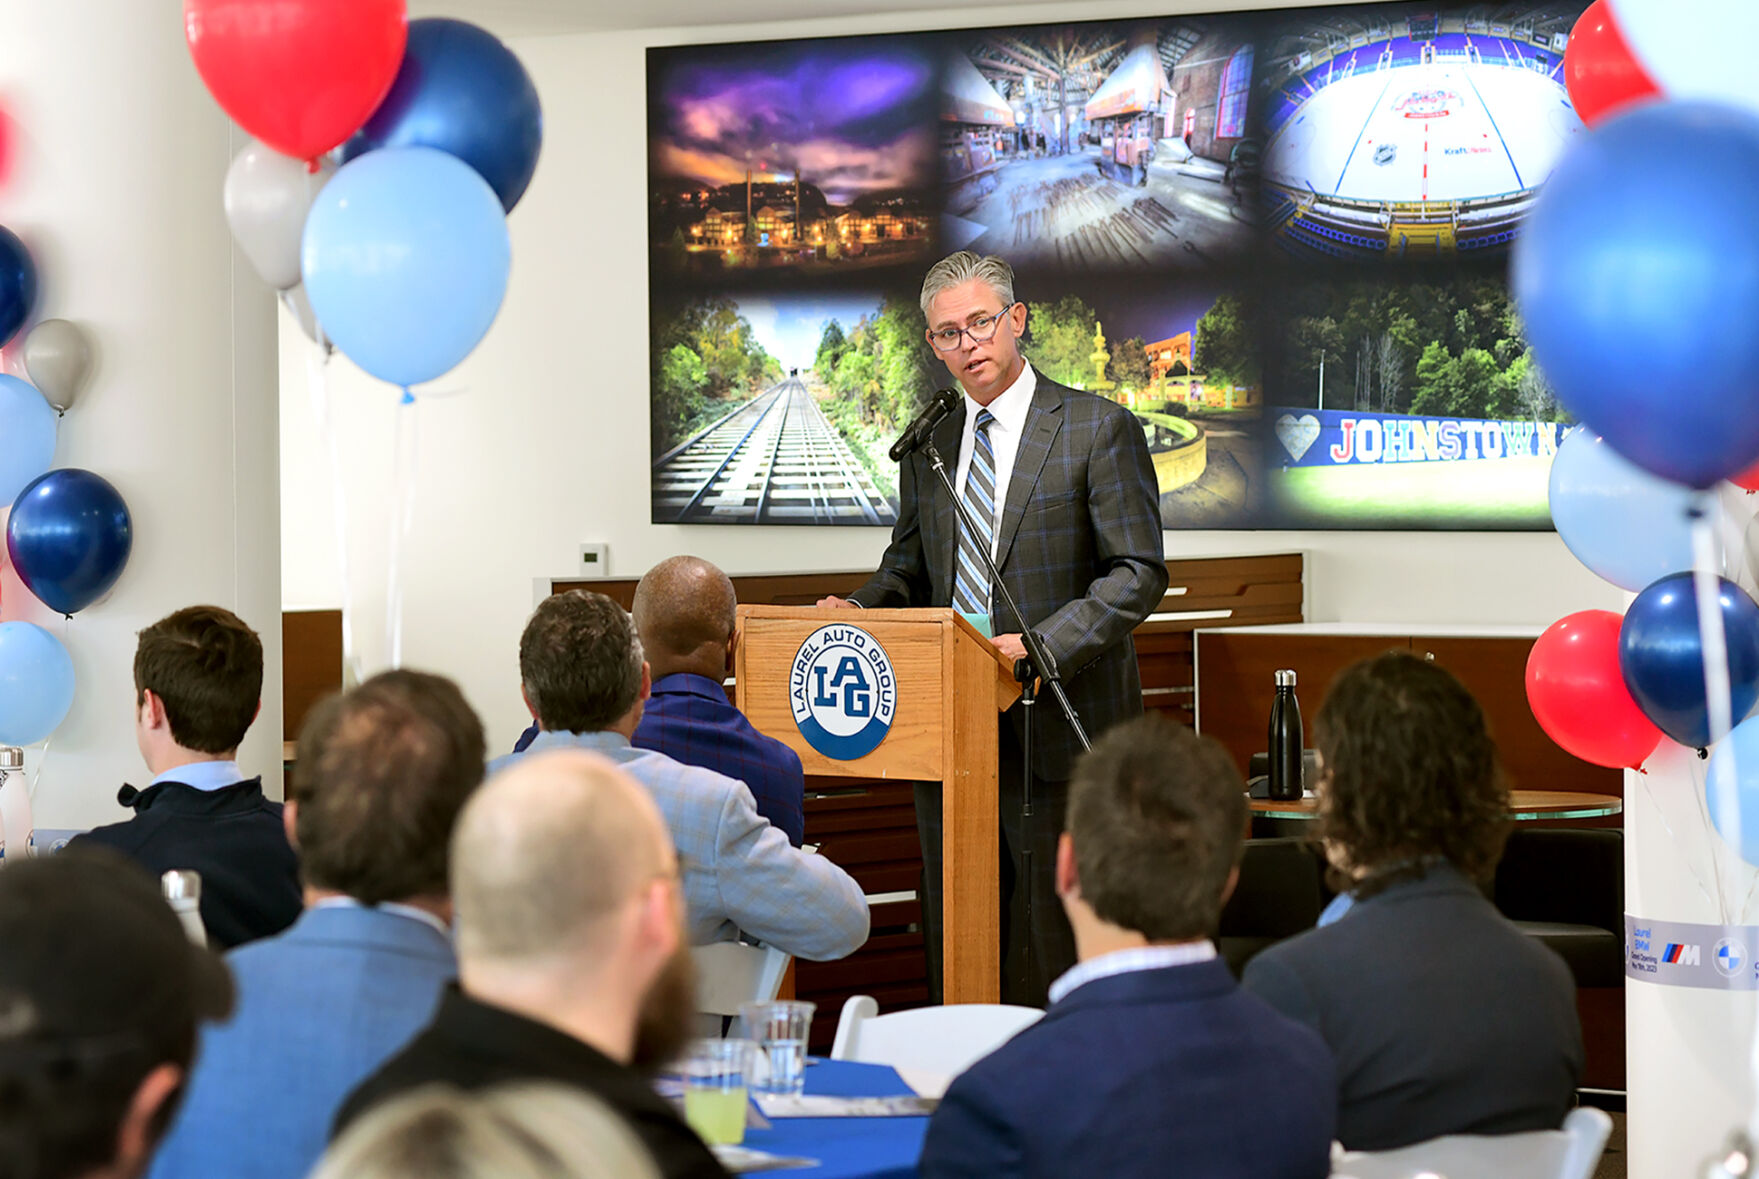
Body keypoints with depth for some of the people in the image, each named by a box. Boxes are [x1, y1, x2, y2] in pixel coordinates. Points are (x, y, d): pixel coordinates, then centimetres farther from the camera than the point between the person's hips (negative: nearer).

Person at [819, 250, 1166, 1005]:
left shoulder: (1098, 430, -4)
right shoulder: (927, 446, 14)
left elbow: (1137, 573, -10)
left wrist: (1045, 645, -23)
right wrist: (855, 610, -1)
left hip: (1053, 725, -6)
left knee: (1051, 938, -3)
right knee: (954, 936, 9)